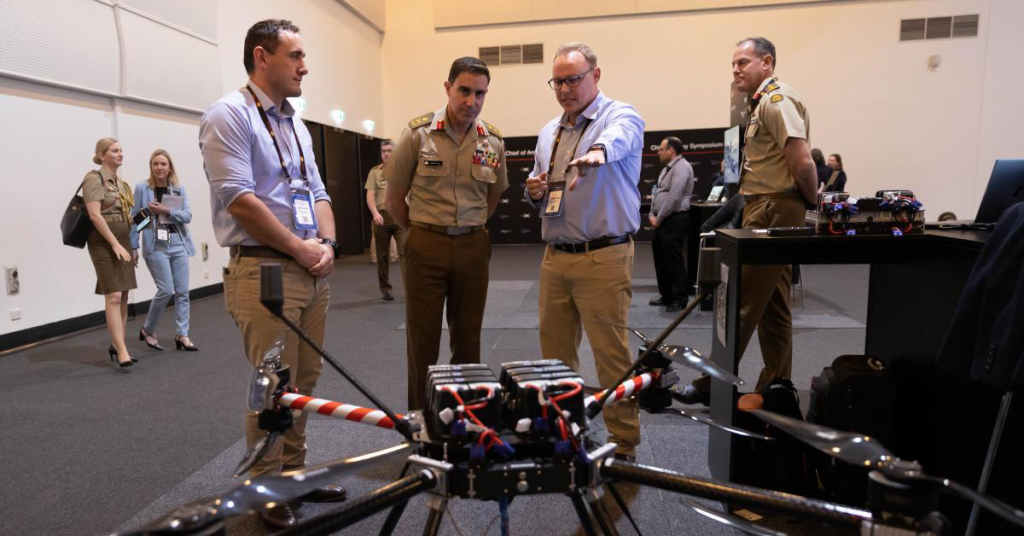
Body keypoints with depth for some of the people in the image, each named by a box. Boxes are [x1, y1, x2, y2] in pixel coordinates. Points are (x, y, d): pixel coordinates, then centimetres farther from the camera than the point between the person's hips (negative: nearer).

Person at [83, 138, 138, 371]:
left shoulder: (121, 183, 17)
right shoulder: (94, 178, -7)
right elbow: (94, 214, -16)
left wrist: (132, 246, 17)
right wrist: (115, 244, -19)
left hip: (123, 242, 8)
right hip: (104, 244, -8)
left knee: (123, 297, 8)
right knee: (113, 296, -13)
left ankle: (116, 345, 16)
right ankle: (122, 351, -14)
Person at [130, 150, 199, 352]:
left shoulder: (179, 189, 8)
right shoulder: (142, 188, 0)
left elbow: (187, 216, 0)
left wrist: (167, 211, -16)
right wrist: (133, 247, -3)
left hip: (178, 244, 4)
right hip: (156, 246, -3)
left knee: (182, 291, 3)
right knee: (166, 290, -8)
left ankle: (182, 335, 13)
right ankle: (147, 330, 15)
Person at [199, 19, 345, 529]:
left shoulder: (295, 124, 19)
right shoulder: (230, 115, -6)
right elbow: (239, 200, -16)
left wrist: (326, 244, 0)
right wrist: (302, 250, -12)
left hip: (313, 271, 8)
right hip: (264, 270, -7)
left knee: (304, 381, 13)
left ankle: (294, 473, 28)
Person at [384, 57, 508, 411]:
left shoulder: (493, 141, 3)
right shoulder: (418, 133, -7)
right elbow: (394, 198, 1)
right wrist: (423, 234, 7)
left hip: (473, 247, 3)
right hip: (426, 248, -3)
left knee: (468, 338, 11)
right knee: (422, 340, 4)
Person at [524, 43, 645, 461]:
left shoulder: (620, 116, -4)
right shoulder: (548, 133, 16)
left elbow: (618, 138, -30)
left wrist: (597, 151, -53)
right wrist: (534, 191, 1)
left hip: (603, 258, -6)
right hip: (554, 257, 7)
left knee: (612, 356, -3)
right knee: (554, 353, 14)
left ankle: (623, 445, 12)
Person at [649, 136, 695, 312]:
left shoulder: (681, 167, -13)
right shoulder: (667, 168, 19)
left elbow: (673, 198, -21)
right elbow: (657, 193, 20)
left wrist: (659, 219, -14)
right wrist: (652, 215, 6)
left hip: (674, 220, -10)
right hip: (662, 221, 10)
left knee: (673, 260, -7)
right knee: (661, 258, 13)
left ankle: (679, 299, 1)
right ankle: (666, 295, 23)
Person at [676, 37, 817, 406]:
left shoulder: (776, 100, -12)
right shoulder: (763, 102, 19)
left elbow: (803, 162, -21)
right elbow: (800, 164, 22)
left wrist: (810, 201, -7)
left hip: (772, 213, -11)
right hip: (768, 213, 11)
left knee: (742, 302, -6)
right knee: (772, 305, 13)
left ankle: (711, 385, 2)